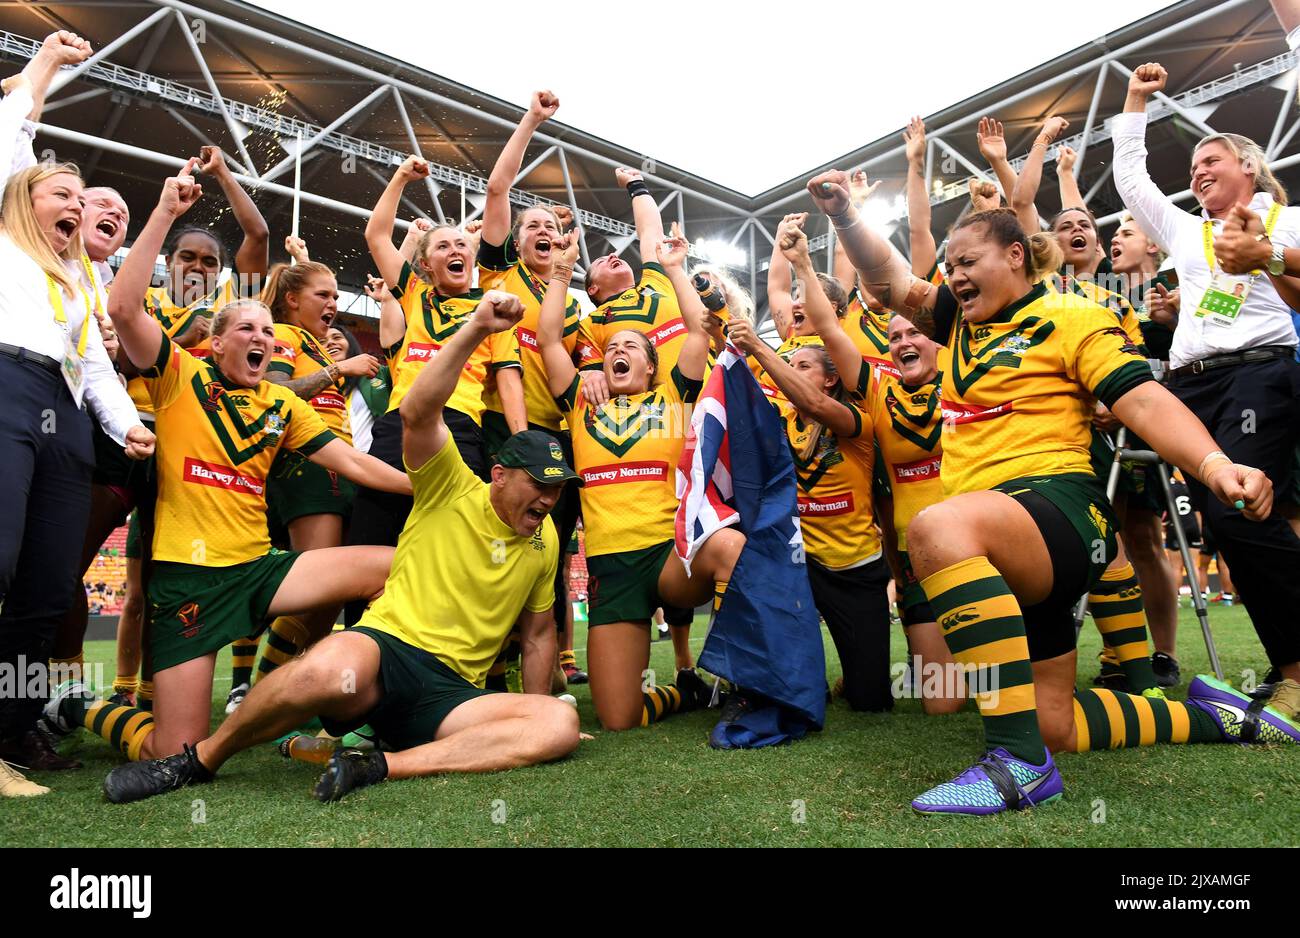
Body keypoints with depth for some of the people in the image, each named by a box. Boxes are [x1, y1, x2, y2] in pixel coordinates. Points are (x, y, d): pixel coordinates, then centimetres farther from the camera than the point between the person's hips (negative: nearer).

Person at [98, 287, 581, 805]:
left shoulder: (545, 542, 15)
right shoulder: (452, 491, 2)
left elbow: (538, 633, 23)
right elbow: (417, 412, -16)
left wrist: (532, 721, 18)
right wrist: (476, 329, -25)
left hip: (451, 694, 4)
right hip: (385, 648, -4)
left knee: (559, 724, -24)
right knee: (330, 667, -40)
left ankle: (382, 764, -25)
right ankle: (197, 761, -10)